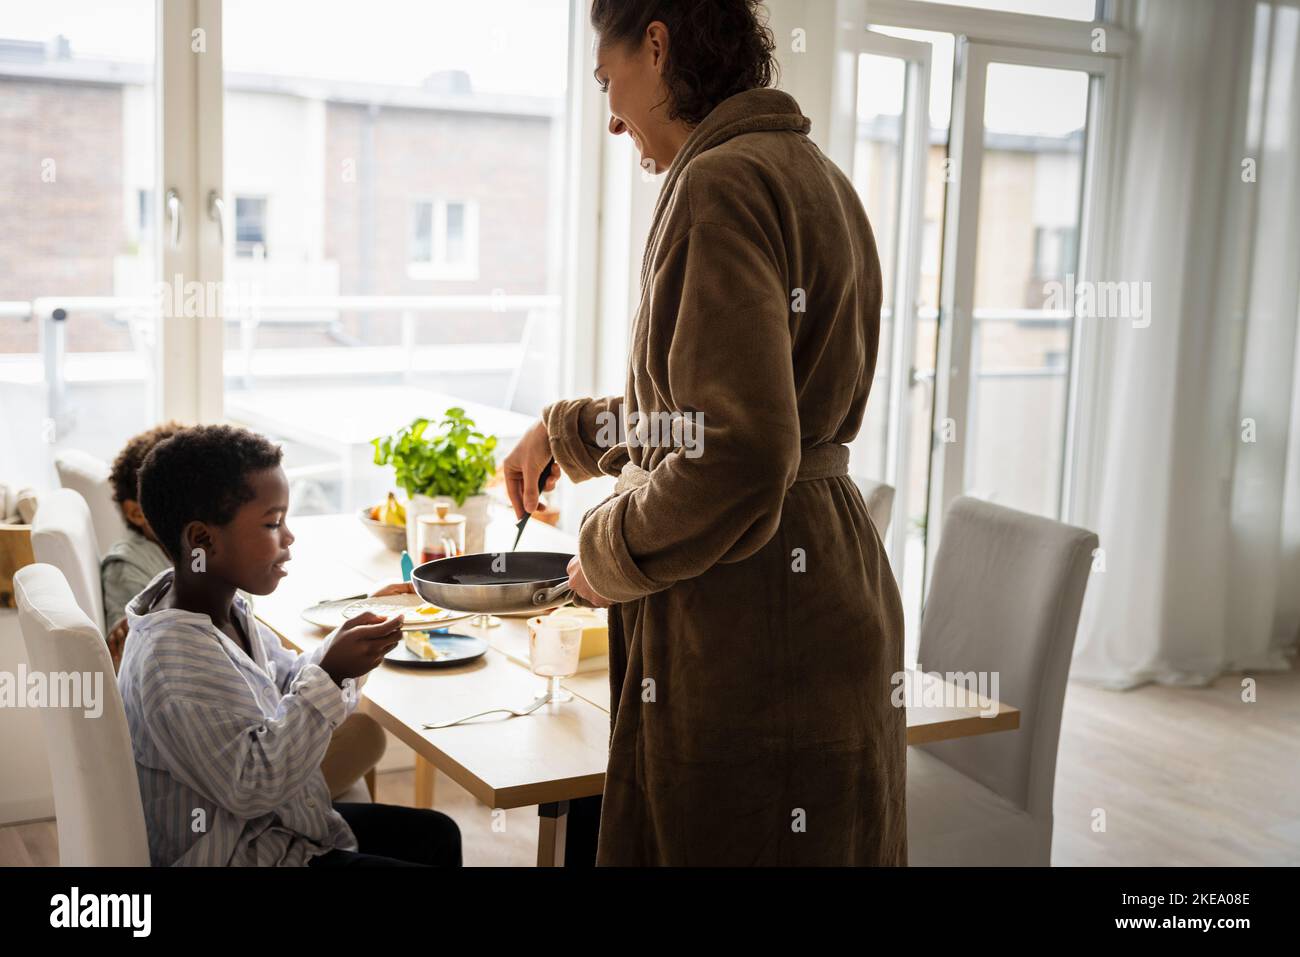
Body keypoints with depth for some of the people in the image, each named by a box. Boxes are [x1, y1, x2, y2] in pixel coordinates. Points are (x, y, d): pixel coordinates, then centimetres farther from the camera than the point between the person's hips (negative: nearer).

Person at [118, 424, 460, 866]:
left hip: (269, 824, 9)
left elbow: (288, 686, 12)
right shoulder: (173, 662, -31)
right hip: (239, 855, -9)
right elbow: (250, 786, -31)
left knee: (437, 834, 17)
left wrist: (345, 647, -8)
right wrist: (329, 675, -31)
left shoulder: (224, 612, -2)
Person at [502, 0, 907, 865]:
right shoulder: (811, 175, 14)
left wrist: (608, 552, -10)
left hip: (748, 614, -10)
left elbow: (736, 456, -26)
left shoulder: (723, 184, -17)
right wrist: (562, 431, 30)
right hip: (824, 575, 10)